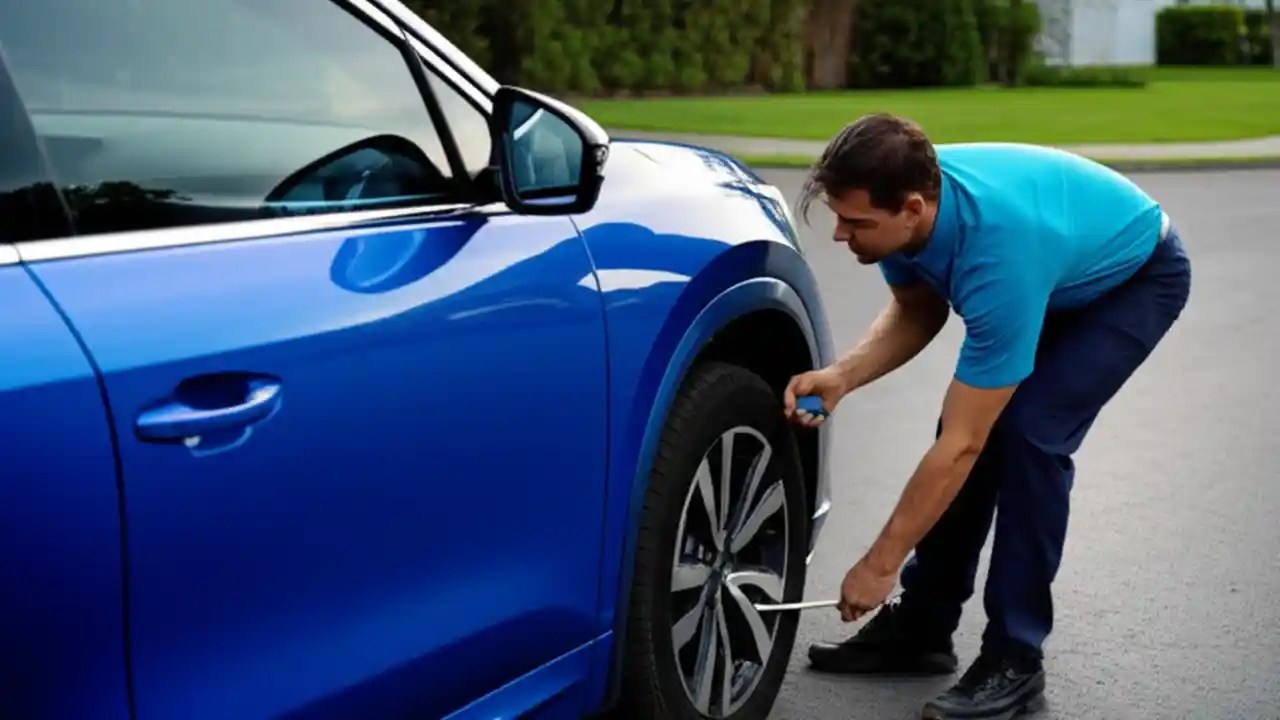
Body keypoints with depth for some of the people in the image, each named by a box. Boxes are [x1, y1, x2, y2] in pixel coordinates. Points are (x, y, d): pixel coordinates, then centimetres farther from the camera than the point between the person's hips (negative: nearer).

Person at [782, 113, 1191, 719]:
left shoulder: (998, 253, -42)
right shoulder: (904, 195, -23)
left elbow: (960, 445, -35)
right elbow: (917, 311, -2)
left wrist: (880, 565, -28)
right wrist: (842, 375, -21)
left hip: (1135, 277, -7)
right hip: (1060, 267, 7)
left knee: (1027, 431, -22)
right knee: (974, 421, -3)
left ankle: (1014, 659, -10)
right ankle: (921, 627, 9)